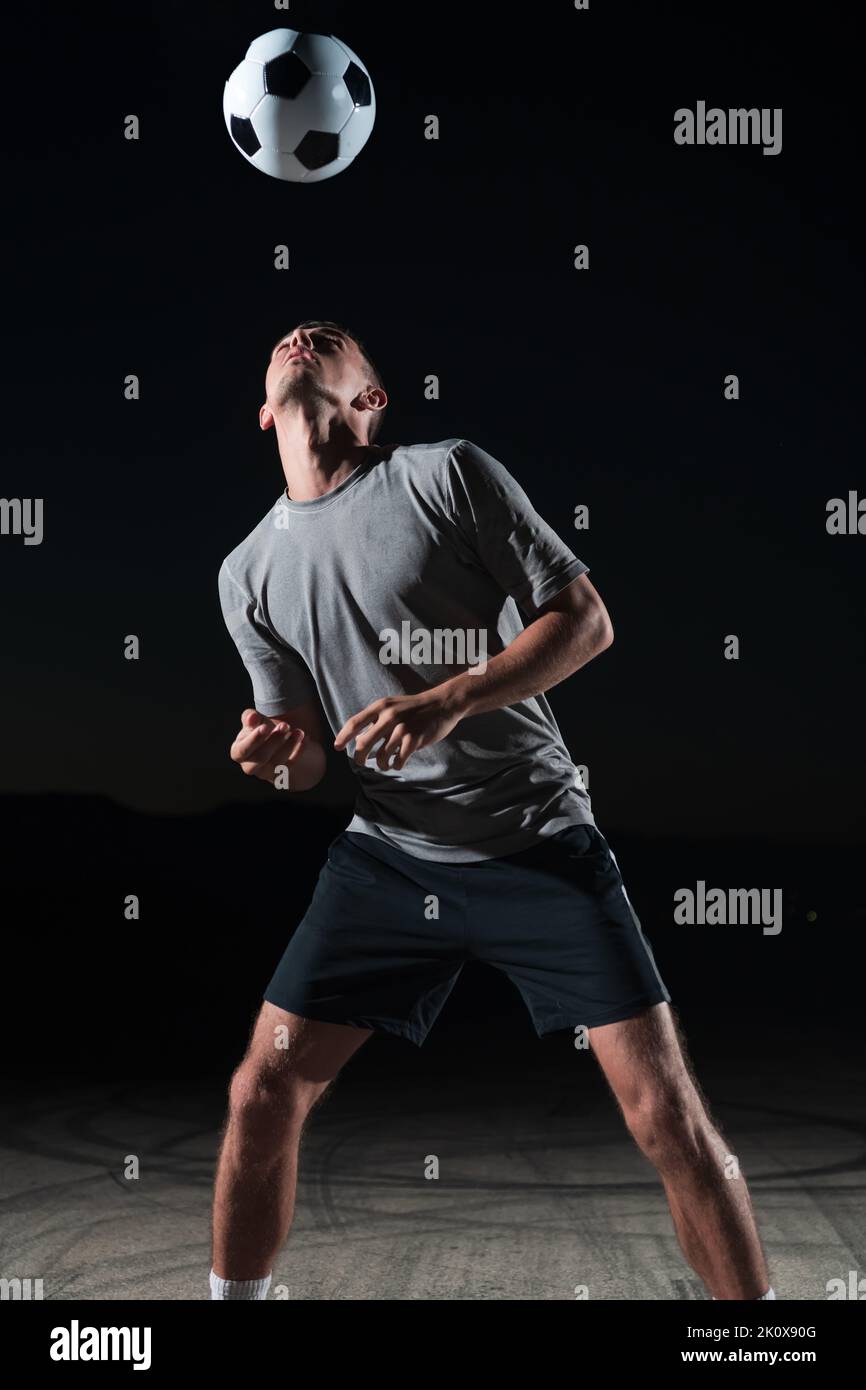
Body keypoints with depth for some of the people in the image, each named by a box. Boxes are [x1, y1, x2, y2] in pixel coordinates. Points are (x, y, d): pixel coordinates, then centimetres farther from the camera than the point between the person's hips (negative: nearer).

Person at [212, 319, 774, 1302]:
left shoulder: (446, 473, -5)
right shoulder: (248, 575, 7)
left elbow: (587, 620, -8)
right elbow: (310, 761, 10)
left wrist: (449, 702, -22)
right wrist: (278, 756, -15)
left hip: (539, 843, -3)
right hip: (387, 858, 4)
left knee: (667, 1114, -7)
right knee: (262, 1095, 1)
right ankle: (232, 1298, 24)